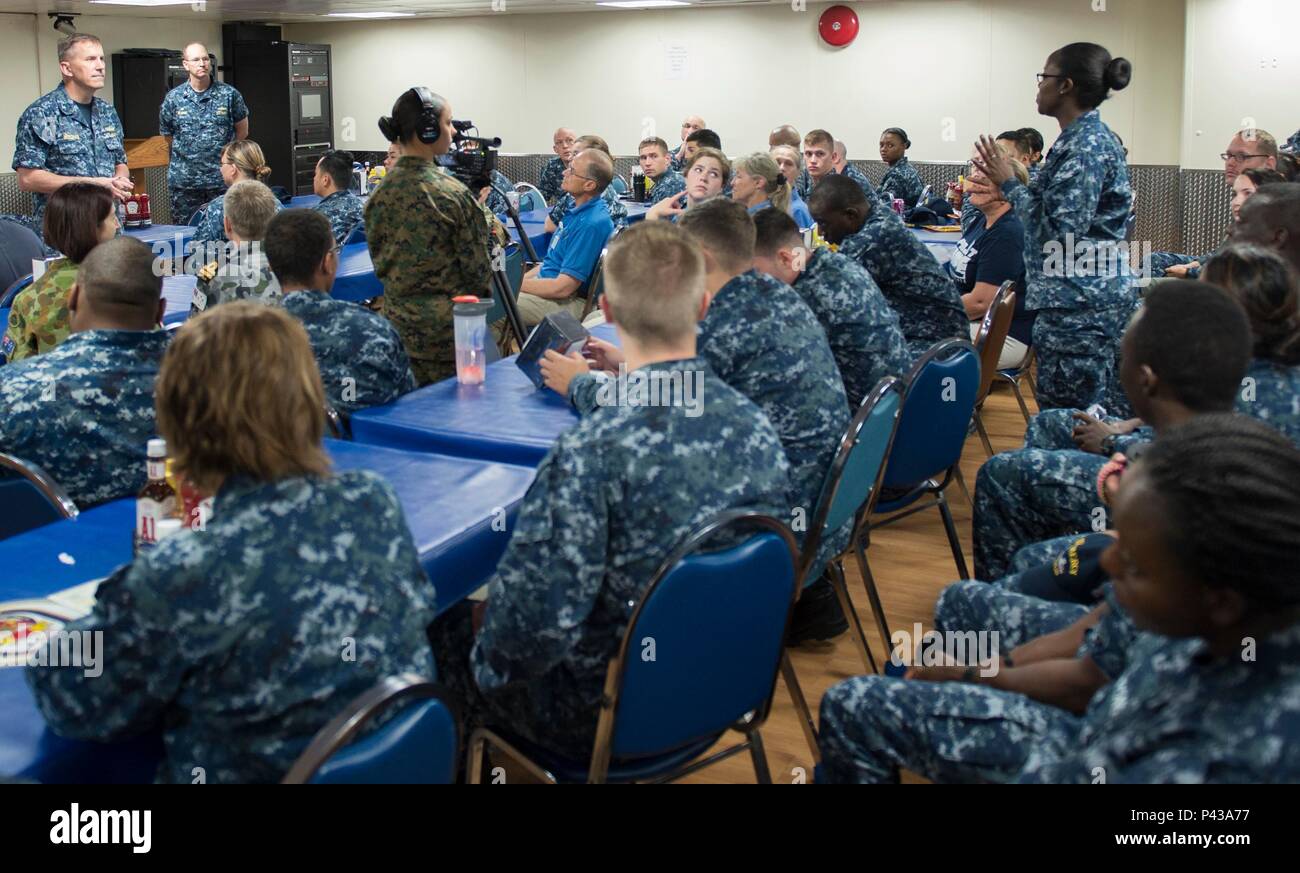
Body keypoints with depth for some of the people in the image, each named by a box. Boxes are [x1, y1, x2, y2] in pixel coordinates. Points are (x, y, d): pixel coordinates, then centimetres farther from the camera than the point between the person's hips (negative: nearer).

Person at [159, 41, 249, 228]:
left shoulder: (229, 94, 0)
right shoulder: (173, 98, 2)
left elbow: (242, 132, 10)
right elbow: (168, 137, 13)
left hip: (222, 179, -1)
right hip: (184, 182, 1)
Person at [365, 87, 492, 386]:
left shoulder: (379, 194, 1)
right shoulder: (452, 193, -15)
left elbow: (379, 260, 11)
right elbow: (477, 269, -10)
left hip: (397, 319, 5)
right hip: (448, 326, -5)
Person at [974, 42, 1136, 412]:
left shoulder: (1087, 146, -16)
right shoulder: (1086, 137, 15)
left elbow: (1059, 226, -21)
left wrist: (1008, 183, -13)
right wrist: (1007, 182, 17)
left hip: (1079, 302, -10)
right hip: (1085, 297, 10)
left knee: (1067, 414, -5)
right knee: (1093, 410, 14)